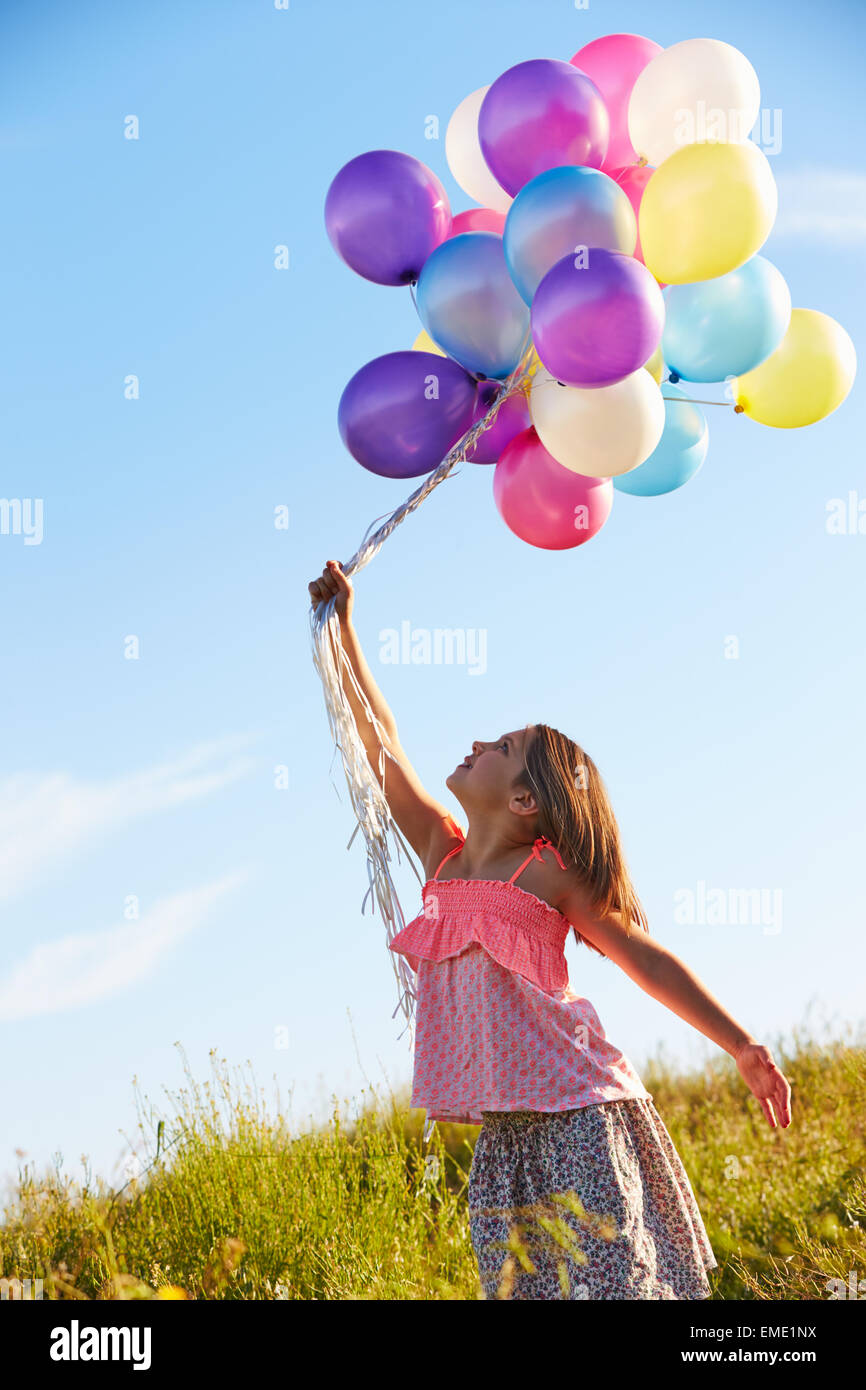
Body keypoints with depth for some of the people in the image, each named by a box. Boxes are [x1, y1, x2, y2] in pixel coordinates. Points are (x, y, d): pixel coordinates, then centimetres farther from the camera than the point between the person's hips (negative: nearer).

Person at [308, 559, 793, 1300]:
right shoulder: (442, 853, 12)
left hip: (575, 1116, -5)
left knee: (612, 1278, -11)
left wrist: (746, 1050, 4)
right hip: (503, 1133, 6)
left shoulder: (550, 873, -2)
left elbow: (649, 959, 4)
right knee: (518, 1283, 5)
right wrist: (344, 624, 18)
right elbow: (380, 740, 16)